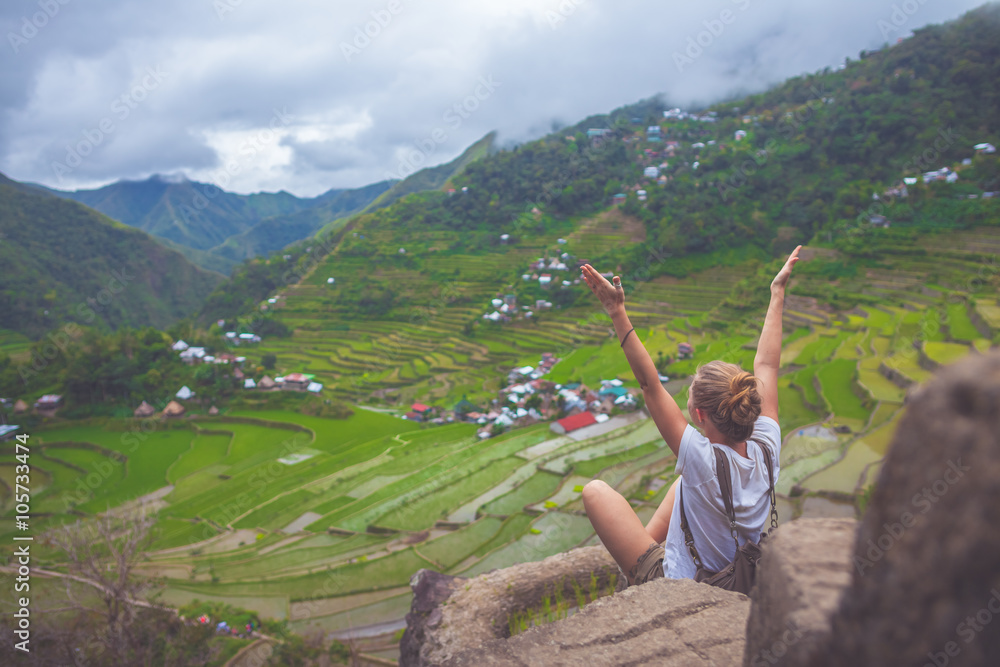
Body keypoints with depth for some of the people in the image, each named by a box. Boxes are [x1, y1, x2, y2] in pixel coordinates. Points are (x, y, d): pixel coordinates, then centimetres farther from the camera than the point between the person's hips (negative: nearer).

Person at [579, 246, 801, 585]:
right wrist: (777, 293, 3)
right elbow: (766, 364, -7)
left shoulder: (703, 460, -34)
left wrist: (618, 313, -34)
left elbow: (650, 385, -33)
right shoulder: (766, 448, -18)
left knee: (595, 490, 2)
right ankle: (646, 541, 36)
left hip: (677, 587, -6)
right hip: (739, 580, 6)